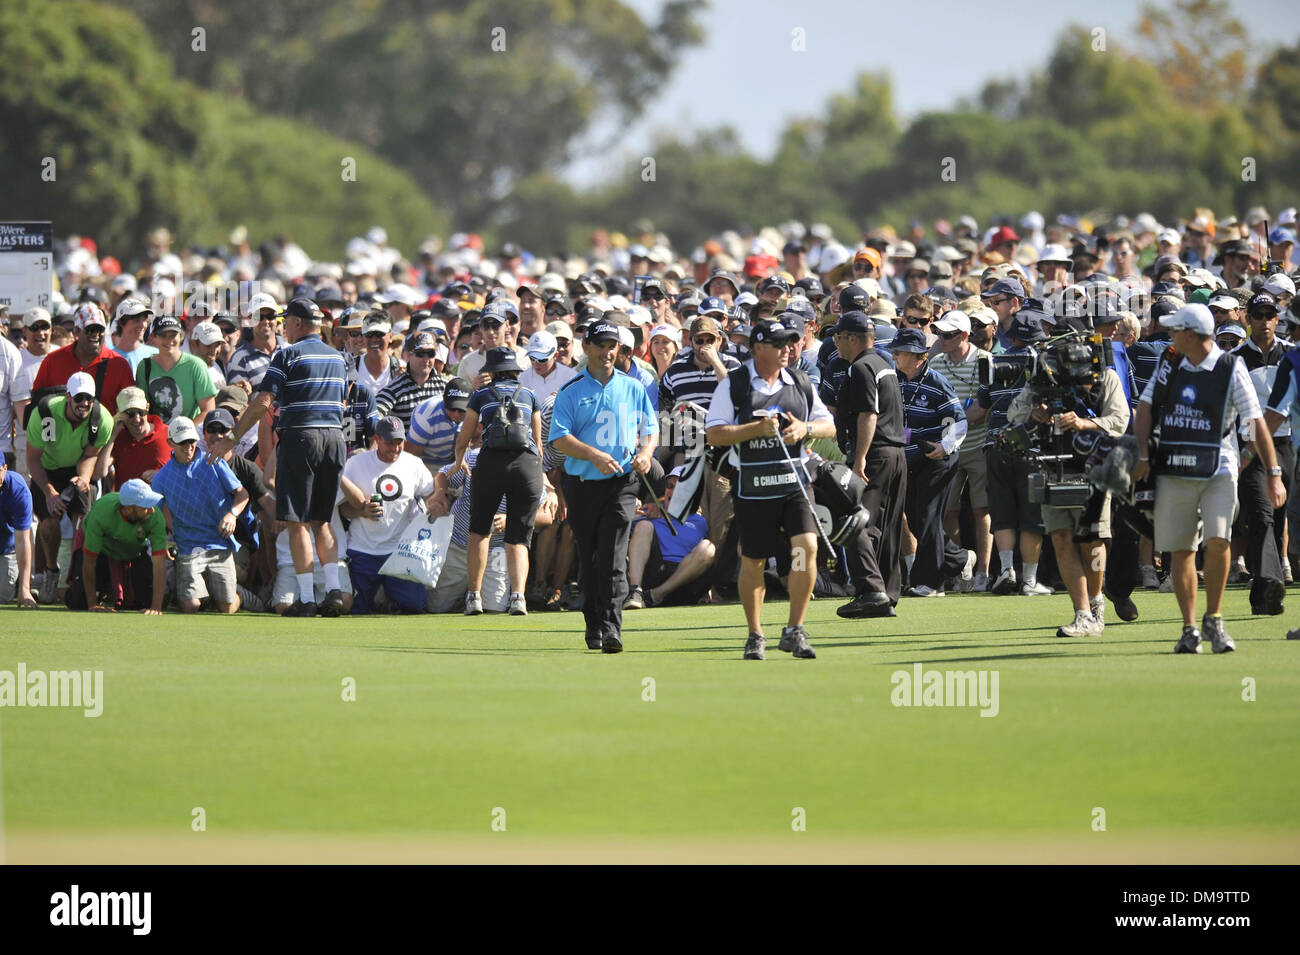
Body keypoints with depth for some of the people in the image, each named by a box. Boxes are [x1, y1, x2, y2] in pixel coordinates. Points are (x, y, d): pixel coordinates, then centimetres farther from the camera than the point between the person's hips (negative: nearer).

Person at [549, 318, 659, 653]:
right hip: (582, 486, 1)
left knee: (613, 557, -13)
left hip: (621, 486, -1)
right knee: (588, 558, 7)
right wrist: (594, 455, -20)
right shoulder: (571, 392, 4)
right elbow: (559, 438, -5)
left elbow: (650, 429, 15)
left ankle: (612, 627, -19)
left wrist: (646, 452, -7)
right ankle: (593, 625, 19)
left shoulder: (633, 389, 11)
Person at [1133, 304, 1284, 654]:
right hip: (1173, 473, 4)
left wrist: (1273, 474, -9)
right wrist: (1143, 456, -5)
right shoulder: (1168, 365, 9)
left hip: (1218, 471, -4)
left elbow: (1256, 422, -5)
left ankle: (1213, 620, -2)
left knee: (1218, 541, -18)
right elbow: (1145, 408, 9)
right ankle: (1189, 629, 11)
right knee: (1181, 550, 3)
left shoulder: (1231, 369, -4)